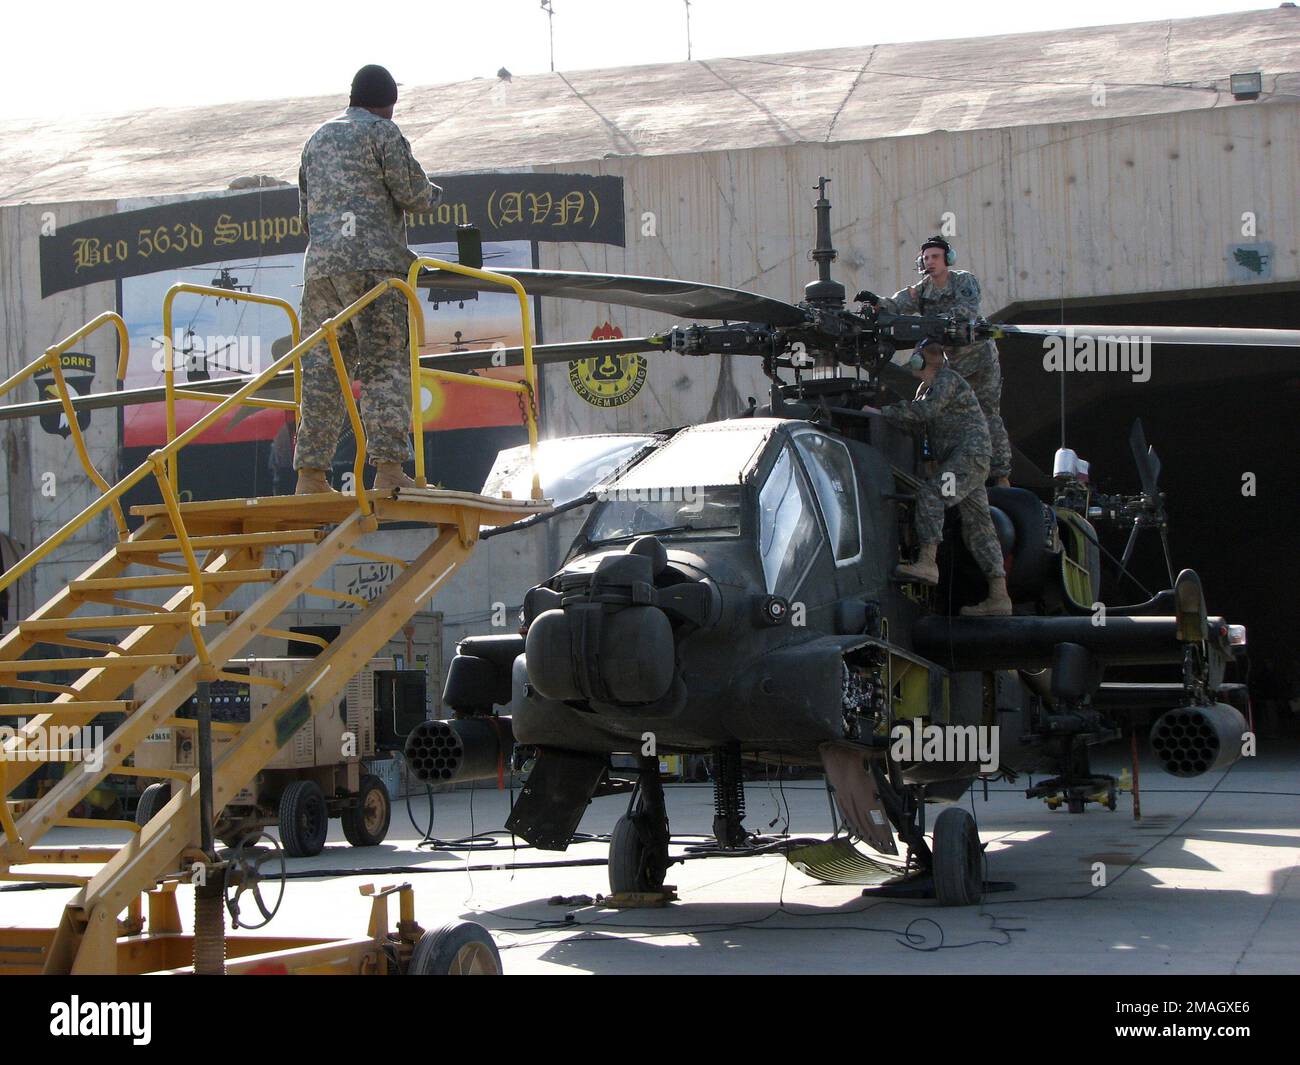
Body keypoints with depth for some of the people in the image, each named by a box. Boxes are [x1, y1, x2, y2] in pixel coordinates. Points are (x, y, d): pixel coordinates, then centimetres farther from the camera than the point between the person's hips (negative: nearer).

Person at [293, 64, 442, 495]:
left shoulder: (317, 139, 25)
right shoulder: (382, 131, 3)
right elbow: (412, 191, -3)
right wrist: (433, 194, 17)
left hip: (319, 265, 6)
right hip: (373, 262, -6)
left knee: (321, 367, 4)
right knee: (385, 364, -8)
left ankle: (310, 473, 0)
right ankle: (388, 468, -17)